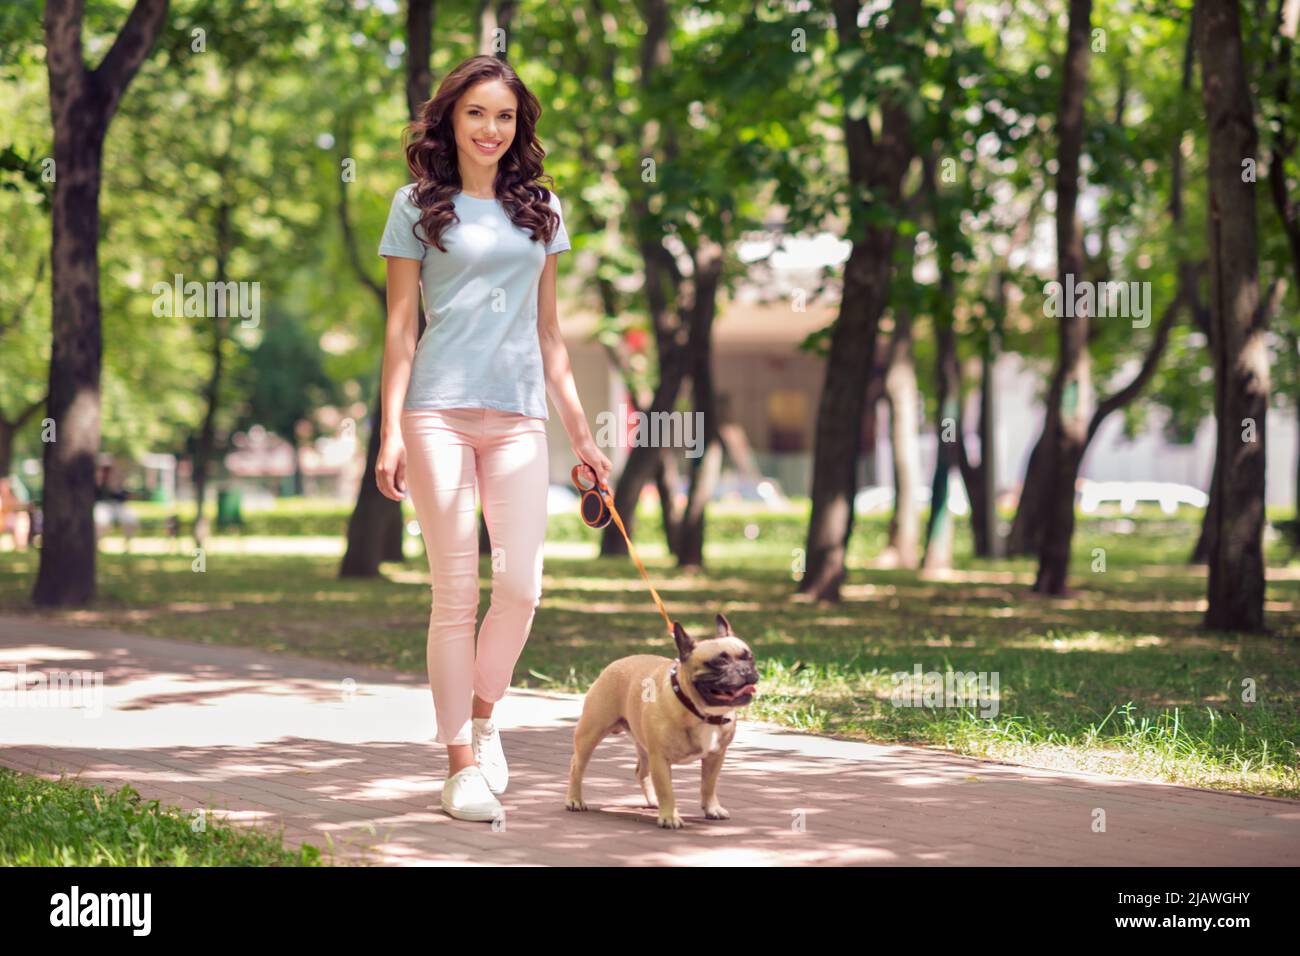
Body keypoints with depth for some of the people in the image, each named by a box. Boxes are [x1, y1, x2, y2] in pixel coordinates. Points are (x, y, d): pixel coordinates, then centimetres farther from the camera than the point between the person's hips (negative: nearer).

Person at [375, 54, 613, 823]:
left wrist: (581, 432, 16)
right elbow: (400, 327, 4)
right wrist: (390, 432, -4)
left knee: (521, 587, -5)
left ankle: (483, 713, 21)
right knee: (457, 592, -2)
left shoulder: (541, 209, 16)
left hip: (519, 414, 3)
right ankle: (461, 761, 6)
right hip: (439, 411, -3)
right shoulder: (419, 206, 6)